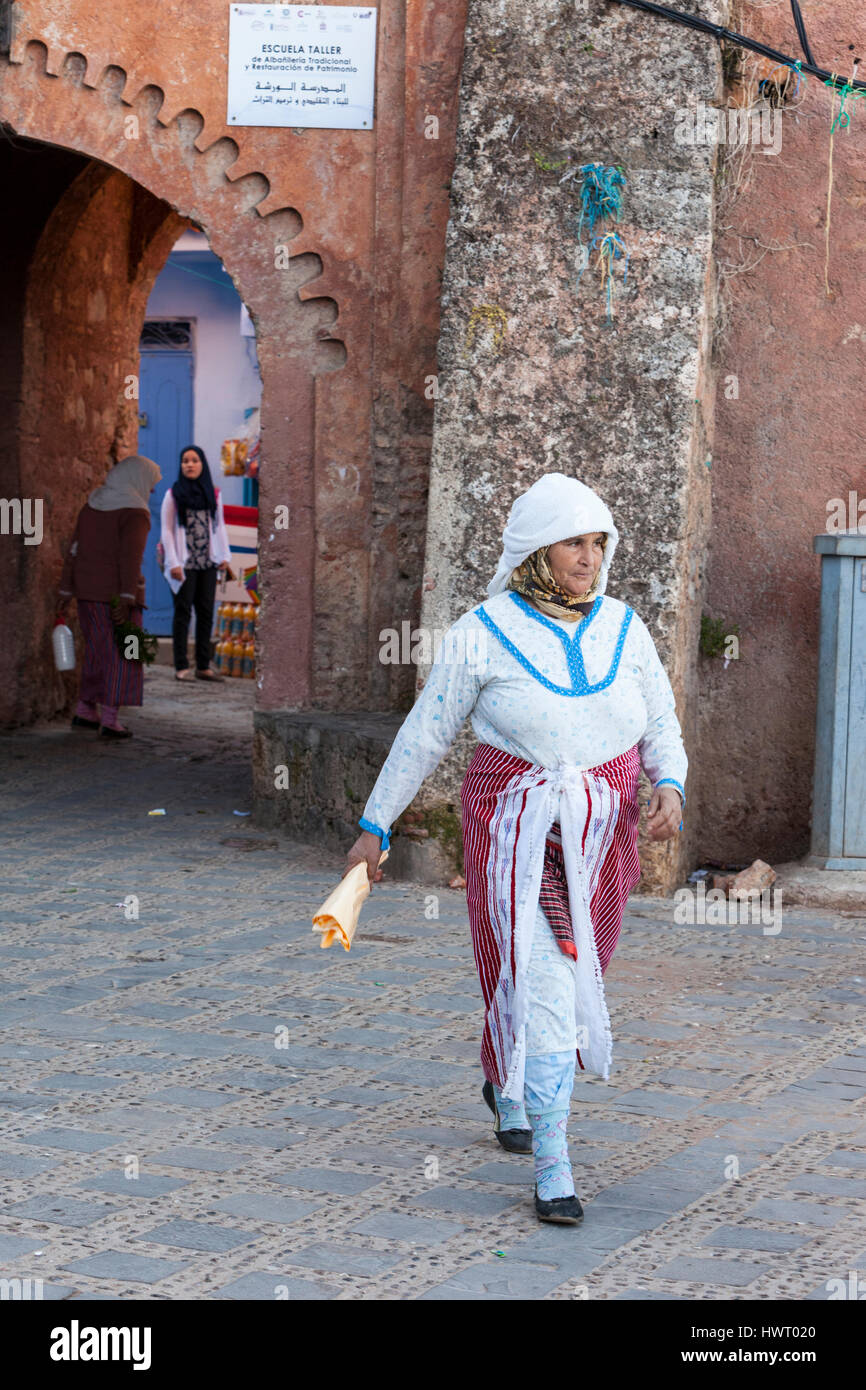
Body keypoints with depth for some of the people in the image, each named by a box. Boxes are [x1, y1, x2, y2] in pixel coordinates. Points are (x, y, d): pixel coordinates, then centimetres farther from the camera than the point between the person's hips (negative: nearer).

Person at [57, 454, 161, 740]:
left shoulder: (92, 506, 11)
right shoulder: (135, 513, -12)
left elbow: (75, 550, 11)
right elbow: (131, 556, -22)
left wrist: (66, 593, 14)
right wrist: (127, 599, -27)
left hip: (87, 589, 7)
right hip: (117, 590, -7)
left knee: (98, 652, 18)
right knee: (120, 655, 0)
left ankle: (84, 712, 20)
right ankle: (109, 720, -3)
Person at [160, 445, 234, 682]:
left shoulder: (213, 494, 11)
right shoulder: (173, 494, 1)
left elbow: (220, 527, 15)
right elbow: (167, 531, -1)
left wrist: (225, 557, 5)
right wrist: (173, 562, -8)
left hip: (208, 563, 4)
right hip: (185, 563, -4)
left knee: (206, 612, 4)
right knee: (183, 612, -4)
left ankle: (203, 666, 9)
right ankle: (181, 667, -3)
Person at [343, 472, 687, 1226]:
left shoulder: (623, 628, 1)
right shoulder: (483, 634, -9)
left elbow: (662, 727, 8)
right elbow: (424, 735, -1)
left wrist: (670, 789, -13)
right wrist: (376, 826, 4)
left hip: (600, 836, 5)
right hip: (517, 833, -4)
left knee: (570, 974, 19)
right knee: (540, 983, -15)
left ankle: (505, 1084, 49)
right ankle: (553, 1170, -12)